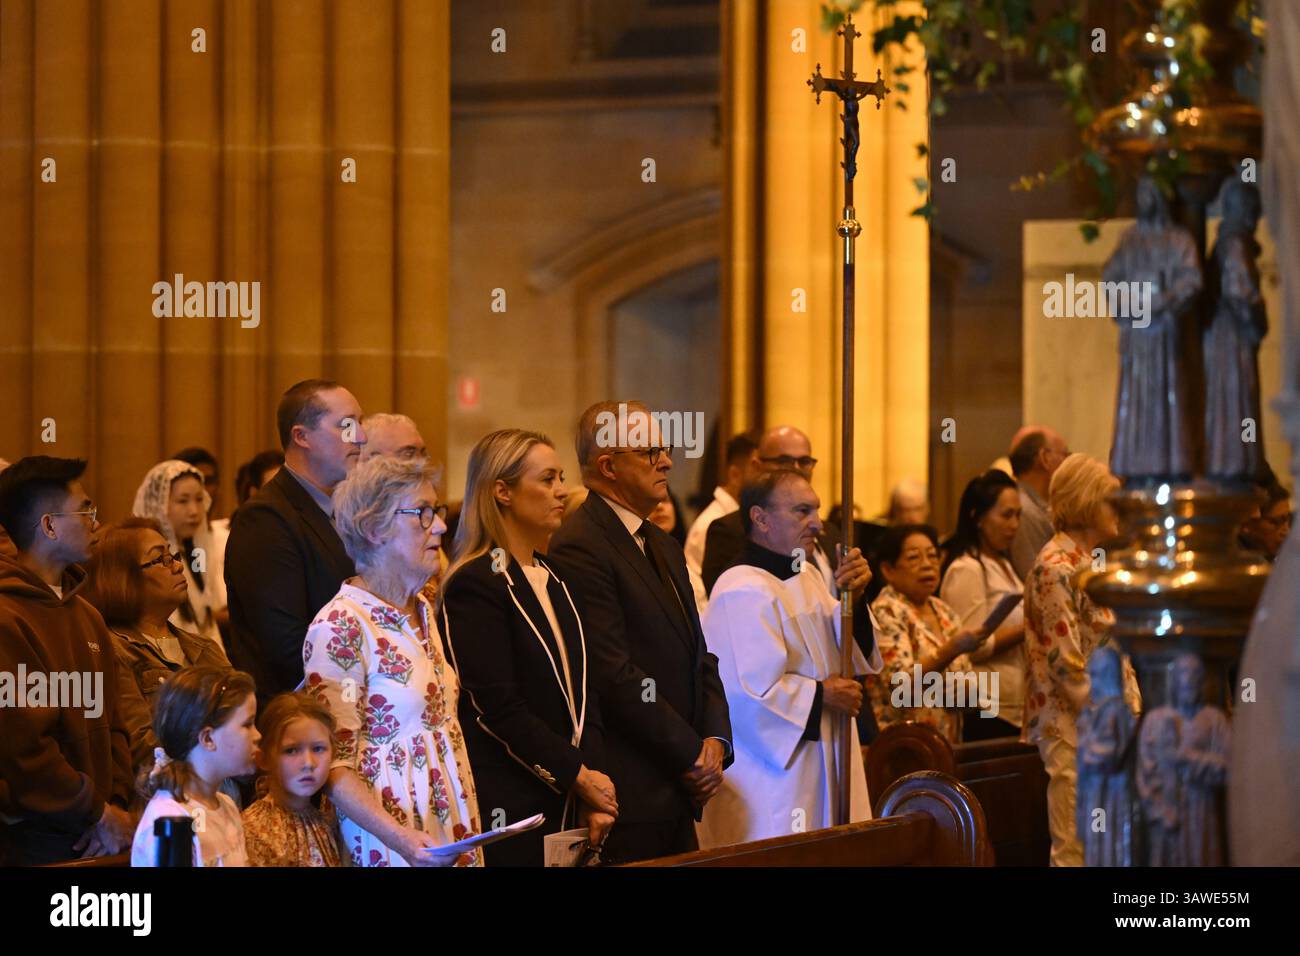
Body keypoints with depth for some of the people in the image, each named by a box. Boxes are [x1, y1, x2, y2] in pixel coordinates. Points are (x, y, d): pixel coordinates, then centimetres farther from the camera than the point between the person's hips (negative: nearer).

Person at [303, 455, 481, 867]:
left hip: (451, 833, 7)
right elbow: (334, 764, -17)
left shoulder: (422, 613, 11)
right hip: (388, 844, -7)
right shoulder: (339, 628, -14)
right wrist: (401, 839, -29)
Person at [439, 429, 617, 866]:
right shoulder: (475, 585, -10)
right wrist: (581, 777, -10)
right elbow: (499, 708, -15)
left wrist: (592, 795, -1)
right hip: (509, 808, -7)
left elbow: (582, 695, 11)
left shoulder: (551, 580, 15)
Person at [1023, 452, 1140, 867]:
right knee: (1076, 852, -8)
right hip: (1073, 729, -9)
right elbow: (1067, 666, -18)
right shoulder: (1055, 569, -13)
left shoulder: (1088, 564, 15)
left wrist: (1133, 714, 7)